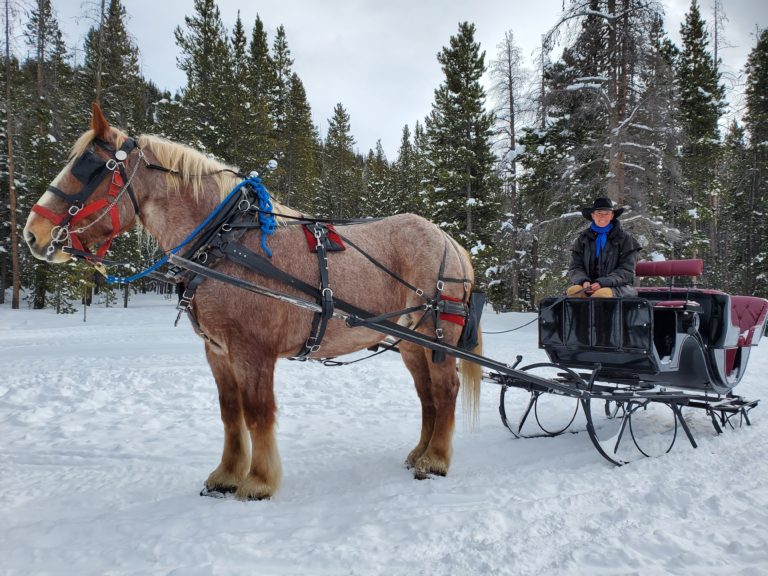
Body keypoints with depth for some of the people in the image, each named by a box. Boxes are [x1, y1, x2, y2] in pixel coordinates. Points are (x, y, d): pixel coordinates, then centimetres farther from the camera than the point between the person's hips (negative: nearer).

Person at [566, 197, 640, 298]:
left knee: (602, 293, -37)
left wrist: (602, 283, -17)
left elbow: (626, 271, -1)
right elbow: (575, 267, 10)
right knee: (573, 290, -31)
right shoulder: (583, 239, 14)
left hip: (617, 286, -2)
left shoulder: (625, 238, 7)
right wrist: (583, 281, -14)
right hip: (588, 285, 2)